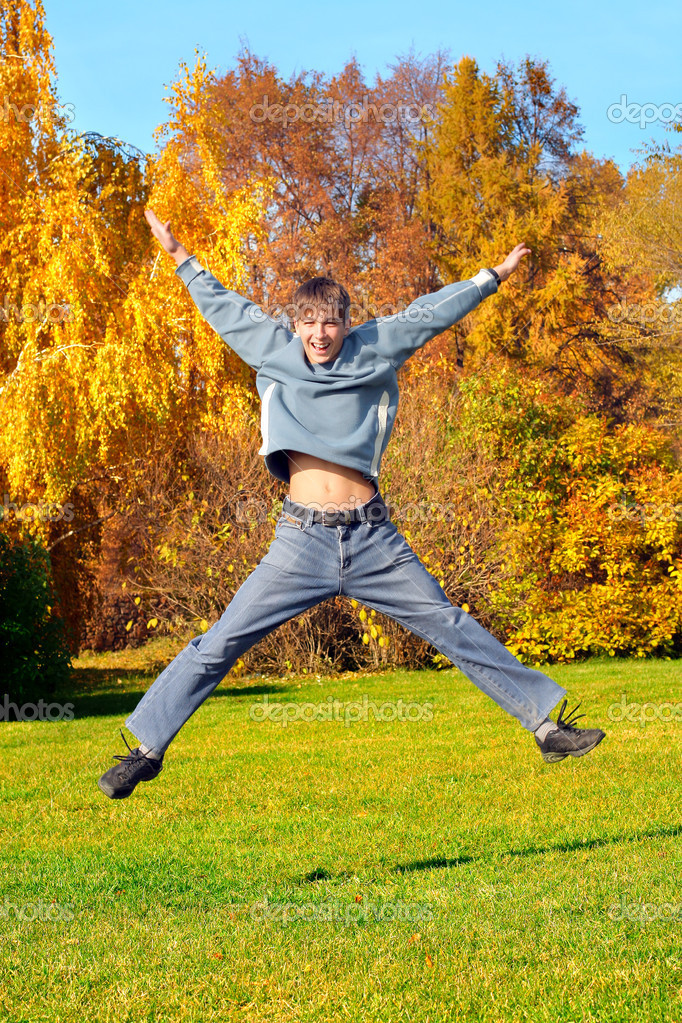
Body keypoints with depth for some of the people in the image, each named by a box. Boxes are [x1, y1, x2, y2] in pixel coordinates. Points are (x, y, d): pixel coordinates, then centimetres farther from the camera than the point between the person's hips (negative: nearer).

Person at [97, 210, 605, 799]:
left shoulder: (373, 351, 7)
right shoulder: (274, 353, 9)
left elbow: (428, 313, 17)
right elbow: (226, 309, 23)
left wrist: (493, 277, 25)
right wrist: (182, 257, 33)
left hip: (372, 539, 0)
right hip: (302, 541, 0)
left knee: (453, 628, 2)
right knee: (220, 644, -2)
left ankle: (544, 722, 9)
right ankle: (146, 748, 8)